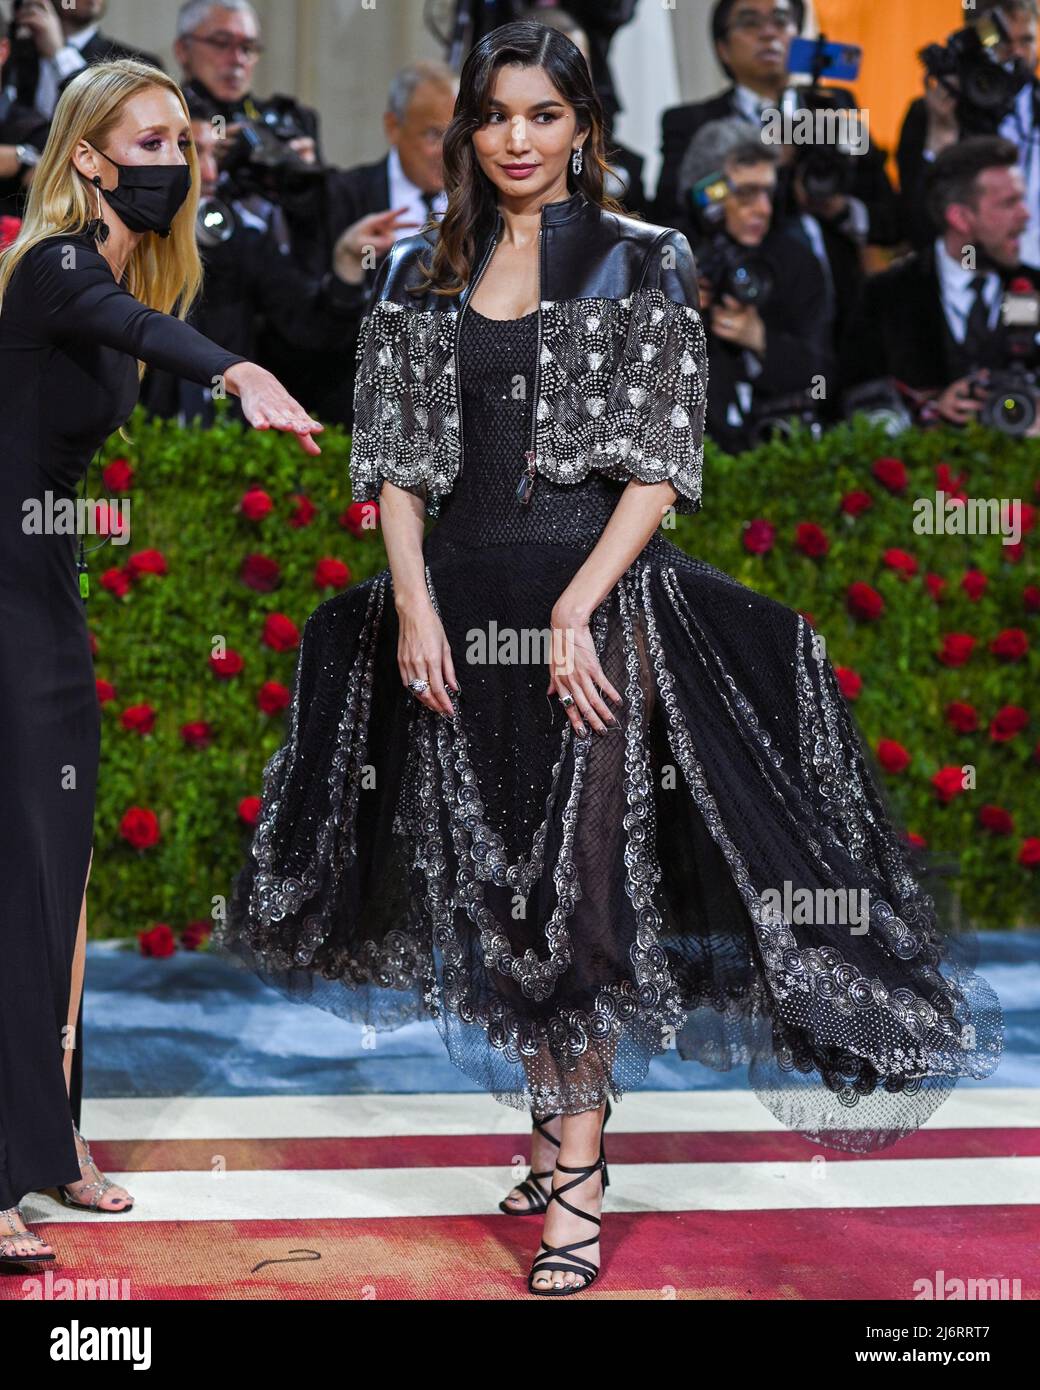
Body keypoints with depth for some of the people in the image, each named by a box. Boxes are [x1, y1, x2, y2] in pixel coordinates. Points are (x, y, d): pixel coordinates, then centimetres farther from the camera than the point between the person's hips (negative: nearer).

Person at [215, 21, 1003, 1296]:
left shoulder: (643, 261, 0)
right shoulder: (419, 273, 10)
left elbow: (660, 464, -6)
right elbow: (392, 453, 8)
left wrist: (576, 609, -15)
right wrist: (413, 603, -6)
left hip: (596, 598, -4)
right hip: (460, 605, 4)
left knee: (579, 877, -6)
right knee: (488, 879, 7)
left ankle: (579, 1179, -1)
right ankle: (555, 1124, 22)